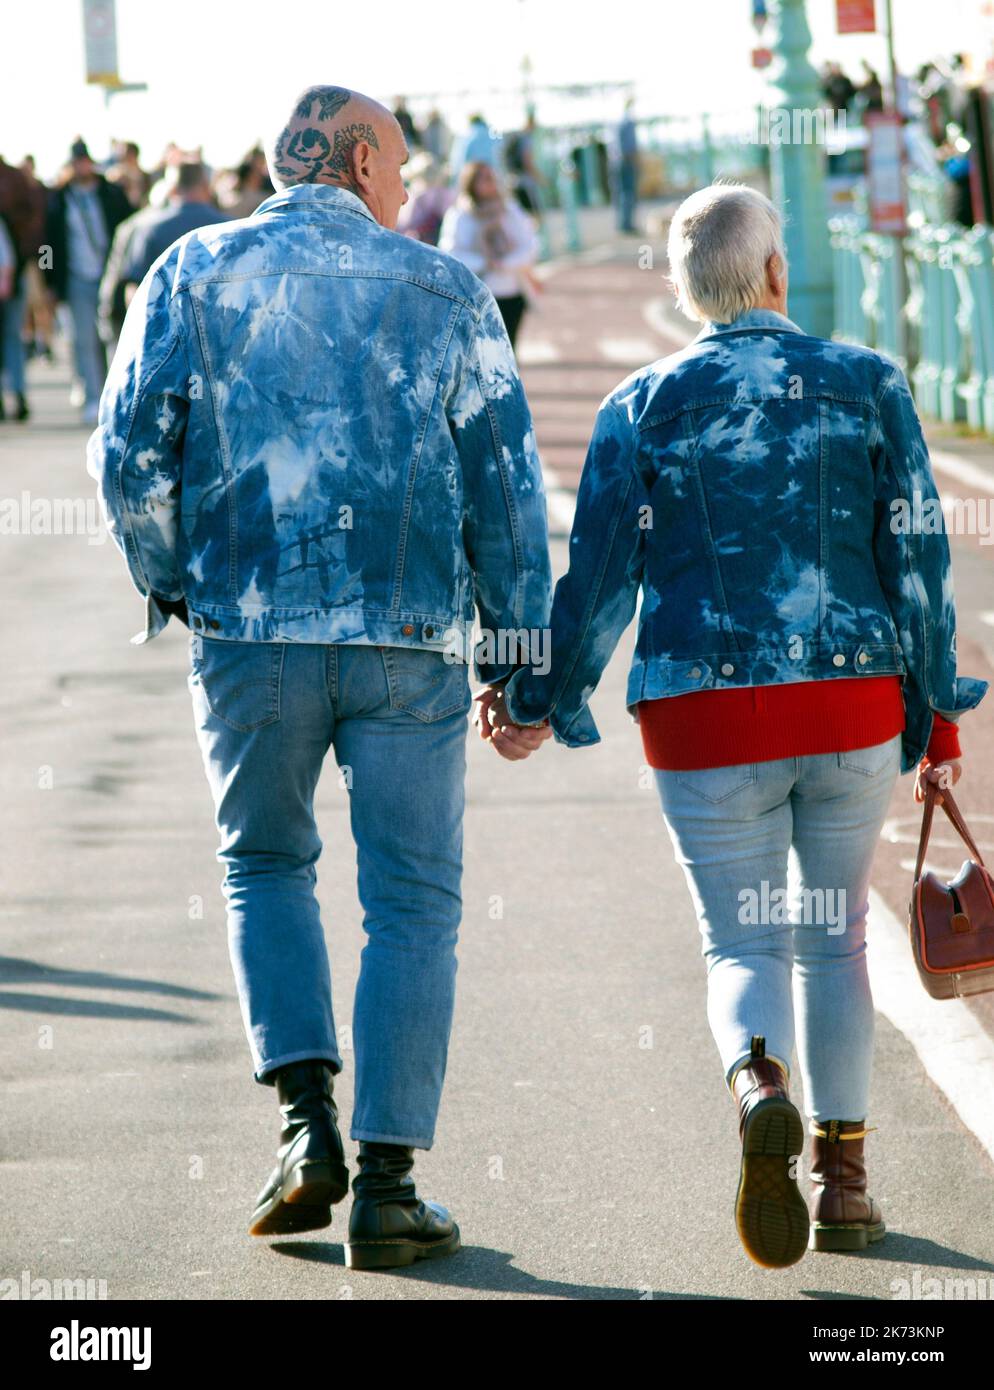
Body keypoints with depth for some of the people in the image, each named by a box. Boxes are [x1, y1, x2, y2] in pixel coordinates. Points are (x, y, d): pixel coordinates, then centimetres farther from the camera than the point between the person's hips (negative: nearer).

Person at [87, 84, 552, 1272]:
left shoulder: (195, 273, 5)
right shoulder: (443, 293, 5)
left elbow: (130, 453, -2)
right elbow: (505, 483, 3)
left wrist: (168, 584, 14)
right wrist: (516, 657, 9)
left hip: (246, 636, 1)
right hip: (408, 640, -1)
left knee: (266, 867, 20)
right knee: (411, 904, 7)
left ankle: (308, 1121, 3)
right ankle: (385, 1184, 2)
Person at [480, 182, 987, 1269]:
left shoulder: (640, 406, 0)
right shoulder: (866, 384, 2)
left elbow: (597, 577, 1)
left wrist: (537, 704, 13)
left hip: (706, 718, -1)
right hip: (856, 704, 1)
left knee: (742, 943, 8)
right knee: (833, 935, 17)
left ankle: (760, 1084, -24)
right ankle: (842, 1172, 14)